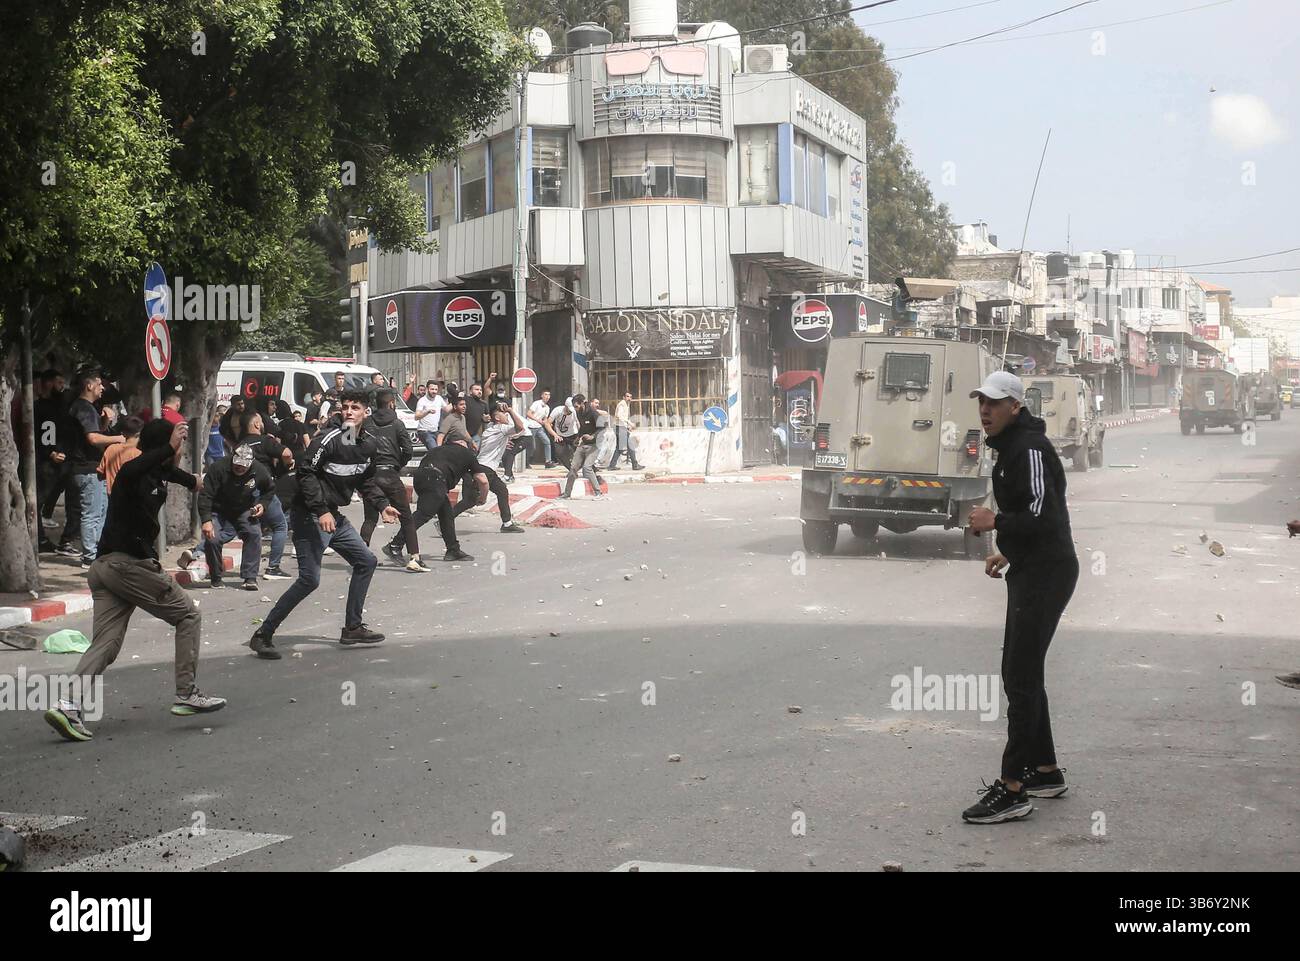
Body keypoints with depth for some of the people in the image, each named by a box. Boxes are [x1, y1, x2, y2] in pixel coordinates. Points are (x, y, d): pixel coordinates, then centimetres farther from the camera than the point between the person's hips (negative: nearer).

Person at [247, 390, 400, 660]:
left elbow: (366, 481, 22)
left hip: (334, 515, 9)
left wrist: (382, 505, 11)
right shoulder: (329, 438, -17)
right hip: (310, 516, -9)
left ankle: (352, 627, 23)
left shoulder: (368, 444, 8)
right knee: (309, 579, -15)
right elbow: (306, 473, -21)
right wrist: (321, 511, -26)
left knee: (366, 561, 13)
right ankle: (263, 635, -8)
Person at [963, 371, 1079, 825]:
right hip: (1032, 571, 11)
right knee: (1020, 674, 16)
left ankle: (1012, 791, -10)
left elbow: (1042, 516, -25)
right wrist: (1009, 552, 19)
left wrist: (993, 521, -15)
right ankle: (1045, 771, 26)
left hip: (1045, 574, -11)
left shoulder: (1030, 448, -16)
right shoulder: (1011, 447, 17)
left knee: (1021, 677, -11)